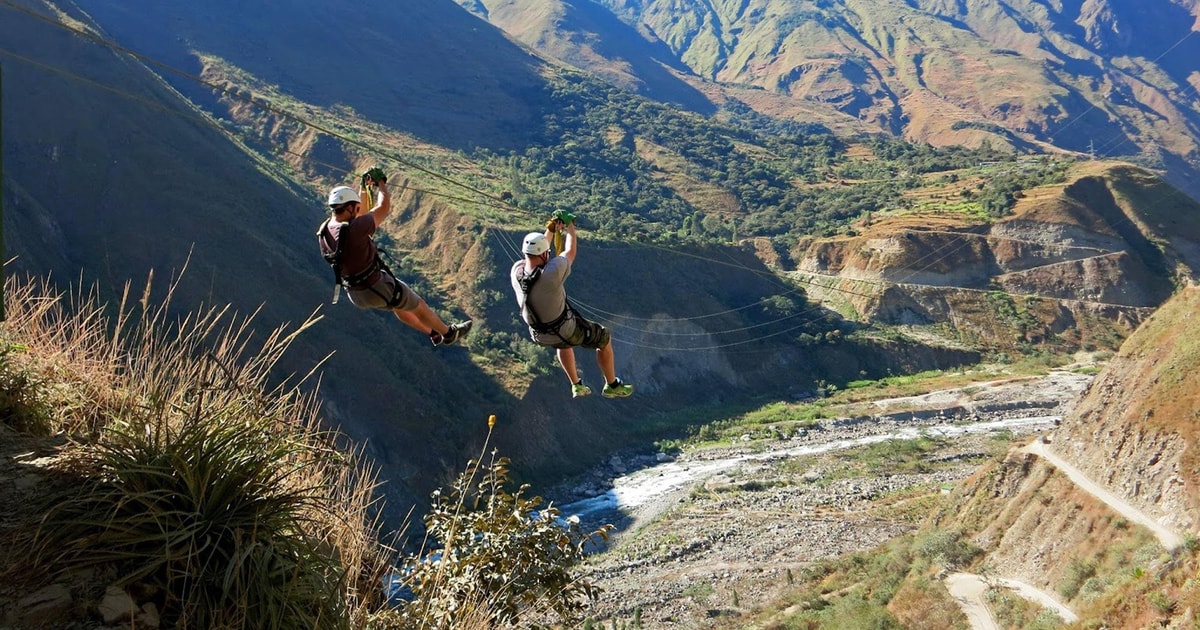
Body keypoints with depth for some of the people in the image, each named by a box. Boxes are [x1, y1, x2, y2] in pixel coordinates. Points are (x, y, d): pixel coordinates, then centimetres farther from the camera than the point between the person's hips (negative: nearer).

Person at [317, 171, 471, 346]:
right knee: (419, 306, 18)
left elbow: (356, 215, 10)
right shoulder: (354, 229, -34)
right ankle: (449, 334, 42)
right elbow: (384, 207, -20)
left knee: (398, 306, 33)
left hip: (355, 293, 8)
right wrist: (381, 183, -2)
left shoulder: (324, 230, -9)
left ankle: (434, 334, 51)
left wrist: (365, 186, 10)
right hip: (377, 289, -8)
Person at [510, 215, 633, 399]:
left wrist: (550, 230, 6)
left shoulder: (516, 270, -21)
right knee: (604, 338, 21)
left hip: (540, 335, 6)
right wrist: (570, 226, 1)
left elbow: (534, 255, 3)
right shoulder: (551, 273, -37)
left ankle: (576, 385, 50)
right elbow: (570, 251, -17)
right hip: (565, 330, -6)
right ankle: (612, 385, 37)